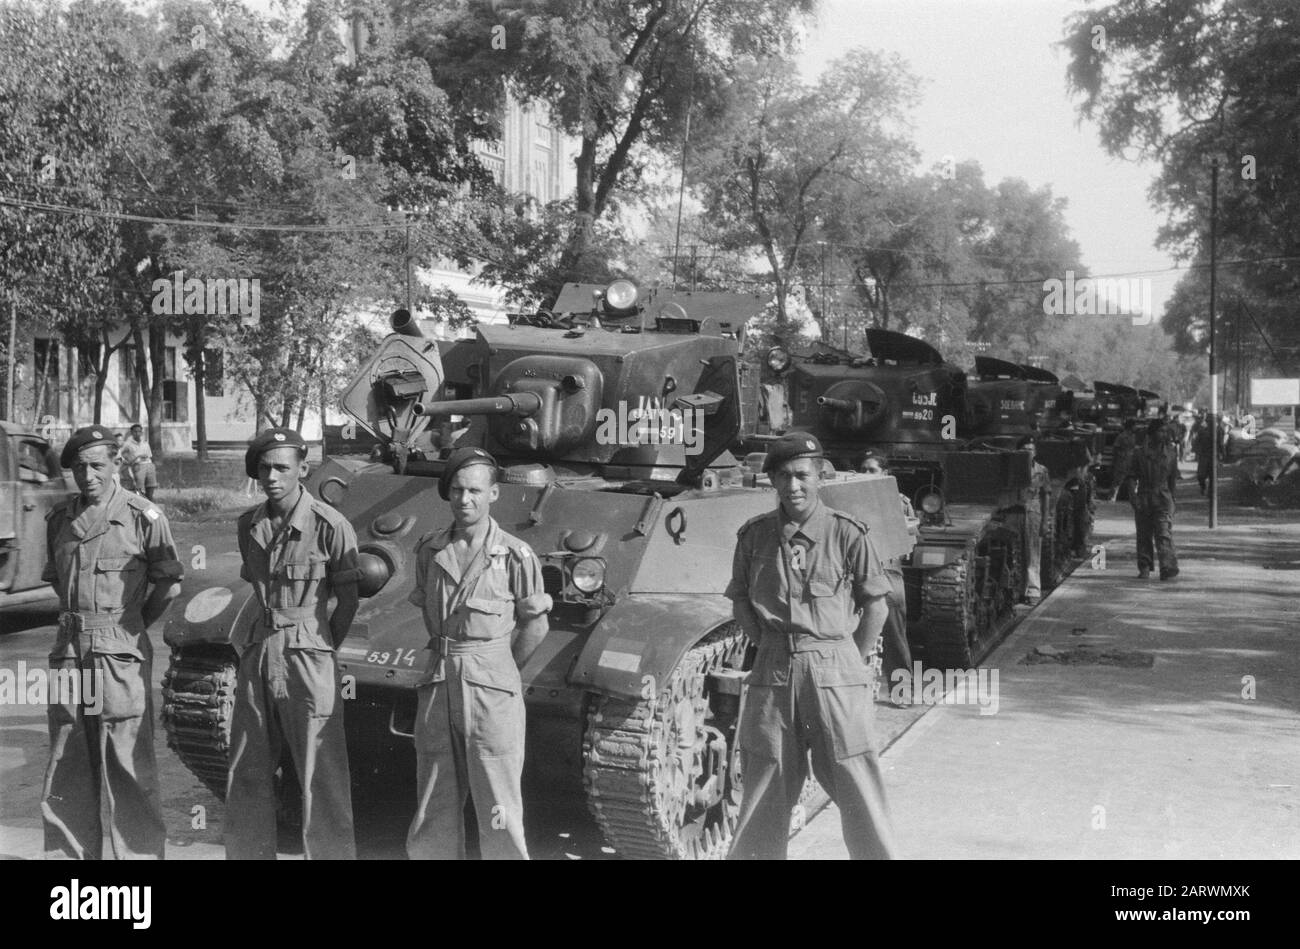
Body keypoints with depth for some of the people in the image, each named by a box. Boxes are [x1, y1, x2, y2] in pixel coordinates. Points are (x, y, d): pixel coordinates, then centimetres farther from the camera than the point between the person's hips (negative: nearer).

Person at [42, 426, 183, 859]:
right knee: (67, 771, 11)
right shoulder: (59, 519, 10)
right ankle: (70, 854, 21)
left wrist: (130, 626, 3)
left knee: (129, 768, -2)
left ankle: (140, 853, 6)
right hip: (69, 652, 6)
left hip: (121, 654, -5)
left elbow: (169, 584, -2)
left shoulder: (143, 517, -7)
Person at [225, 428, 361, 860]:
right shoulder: (249, 524, 7)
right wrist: (264, 638, 15)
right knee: (247, 772, 12)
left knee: (321, 776, -2)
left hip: (308, 657, -6)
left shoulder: (330, 526, -12)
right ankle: (248, 852, 24)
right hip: (256, 655, 6)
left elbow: (347, 600, -3)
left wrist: (319, 648, 4)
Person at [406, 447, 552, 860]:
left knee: (499, 819, -2)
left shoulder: (515, 556, -5)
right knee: (433, 819, 8)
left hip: (492, 691, -4)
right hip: (437, 687, 4)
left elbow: (535, 625, 4)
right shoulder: (429, 551, 7)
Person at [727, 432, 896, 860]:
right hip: (772, 672, 2)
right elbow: (740, 600, 15)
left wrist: (855, 658, 3)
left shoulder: (846, 533, -4)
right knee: (764, 786, 8)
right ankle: (752, 853, 21)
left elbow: (876, 603, 4)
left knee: (855, 781, 0)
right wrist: (767, 643, 8)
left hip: (834, 670, -2)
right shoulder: (754, 535, 3)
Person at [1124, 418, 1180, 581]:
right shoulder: (1140, 452, 0)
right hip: (1143, 499, 0)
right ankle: (1144, 568, 16)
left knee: (1164, 534, -10)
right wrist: (1133, 496, -11)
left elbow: (1173, 477, 15)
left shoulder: (1170, 452, 6)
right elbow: (1131, 476, 0)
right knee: (1143, 535, 6)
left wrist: (1171, 497, 14)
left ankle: (1168, 568, -16)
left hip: (1163, 500, 0)